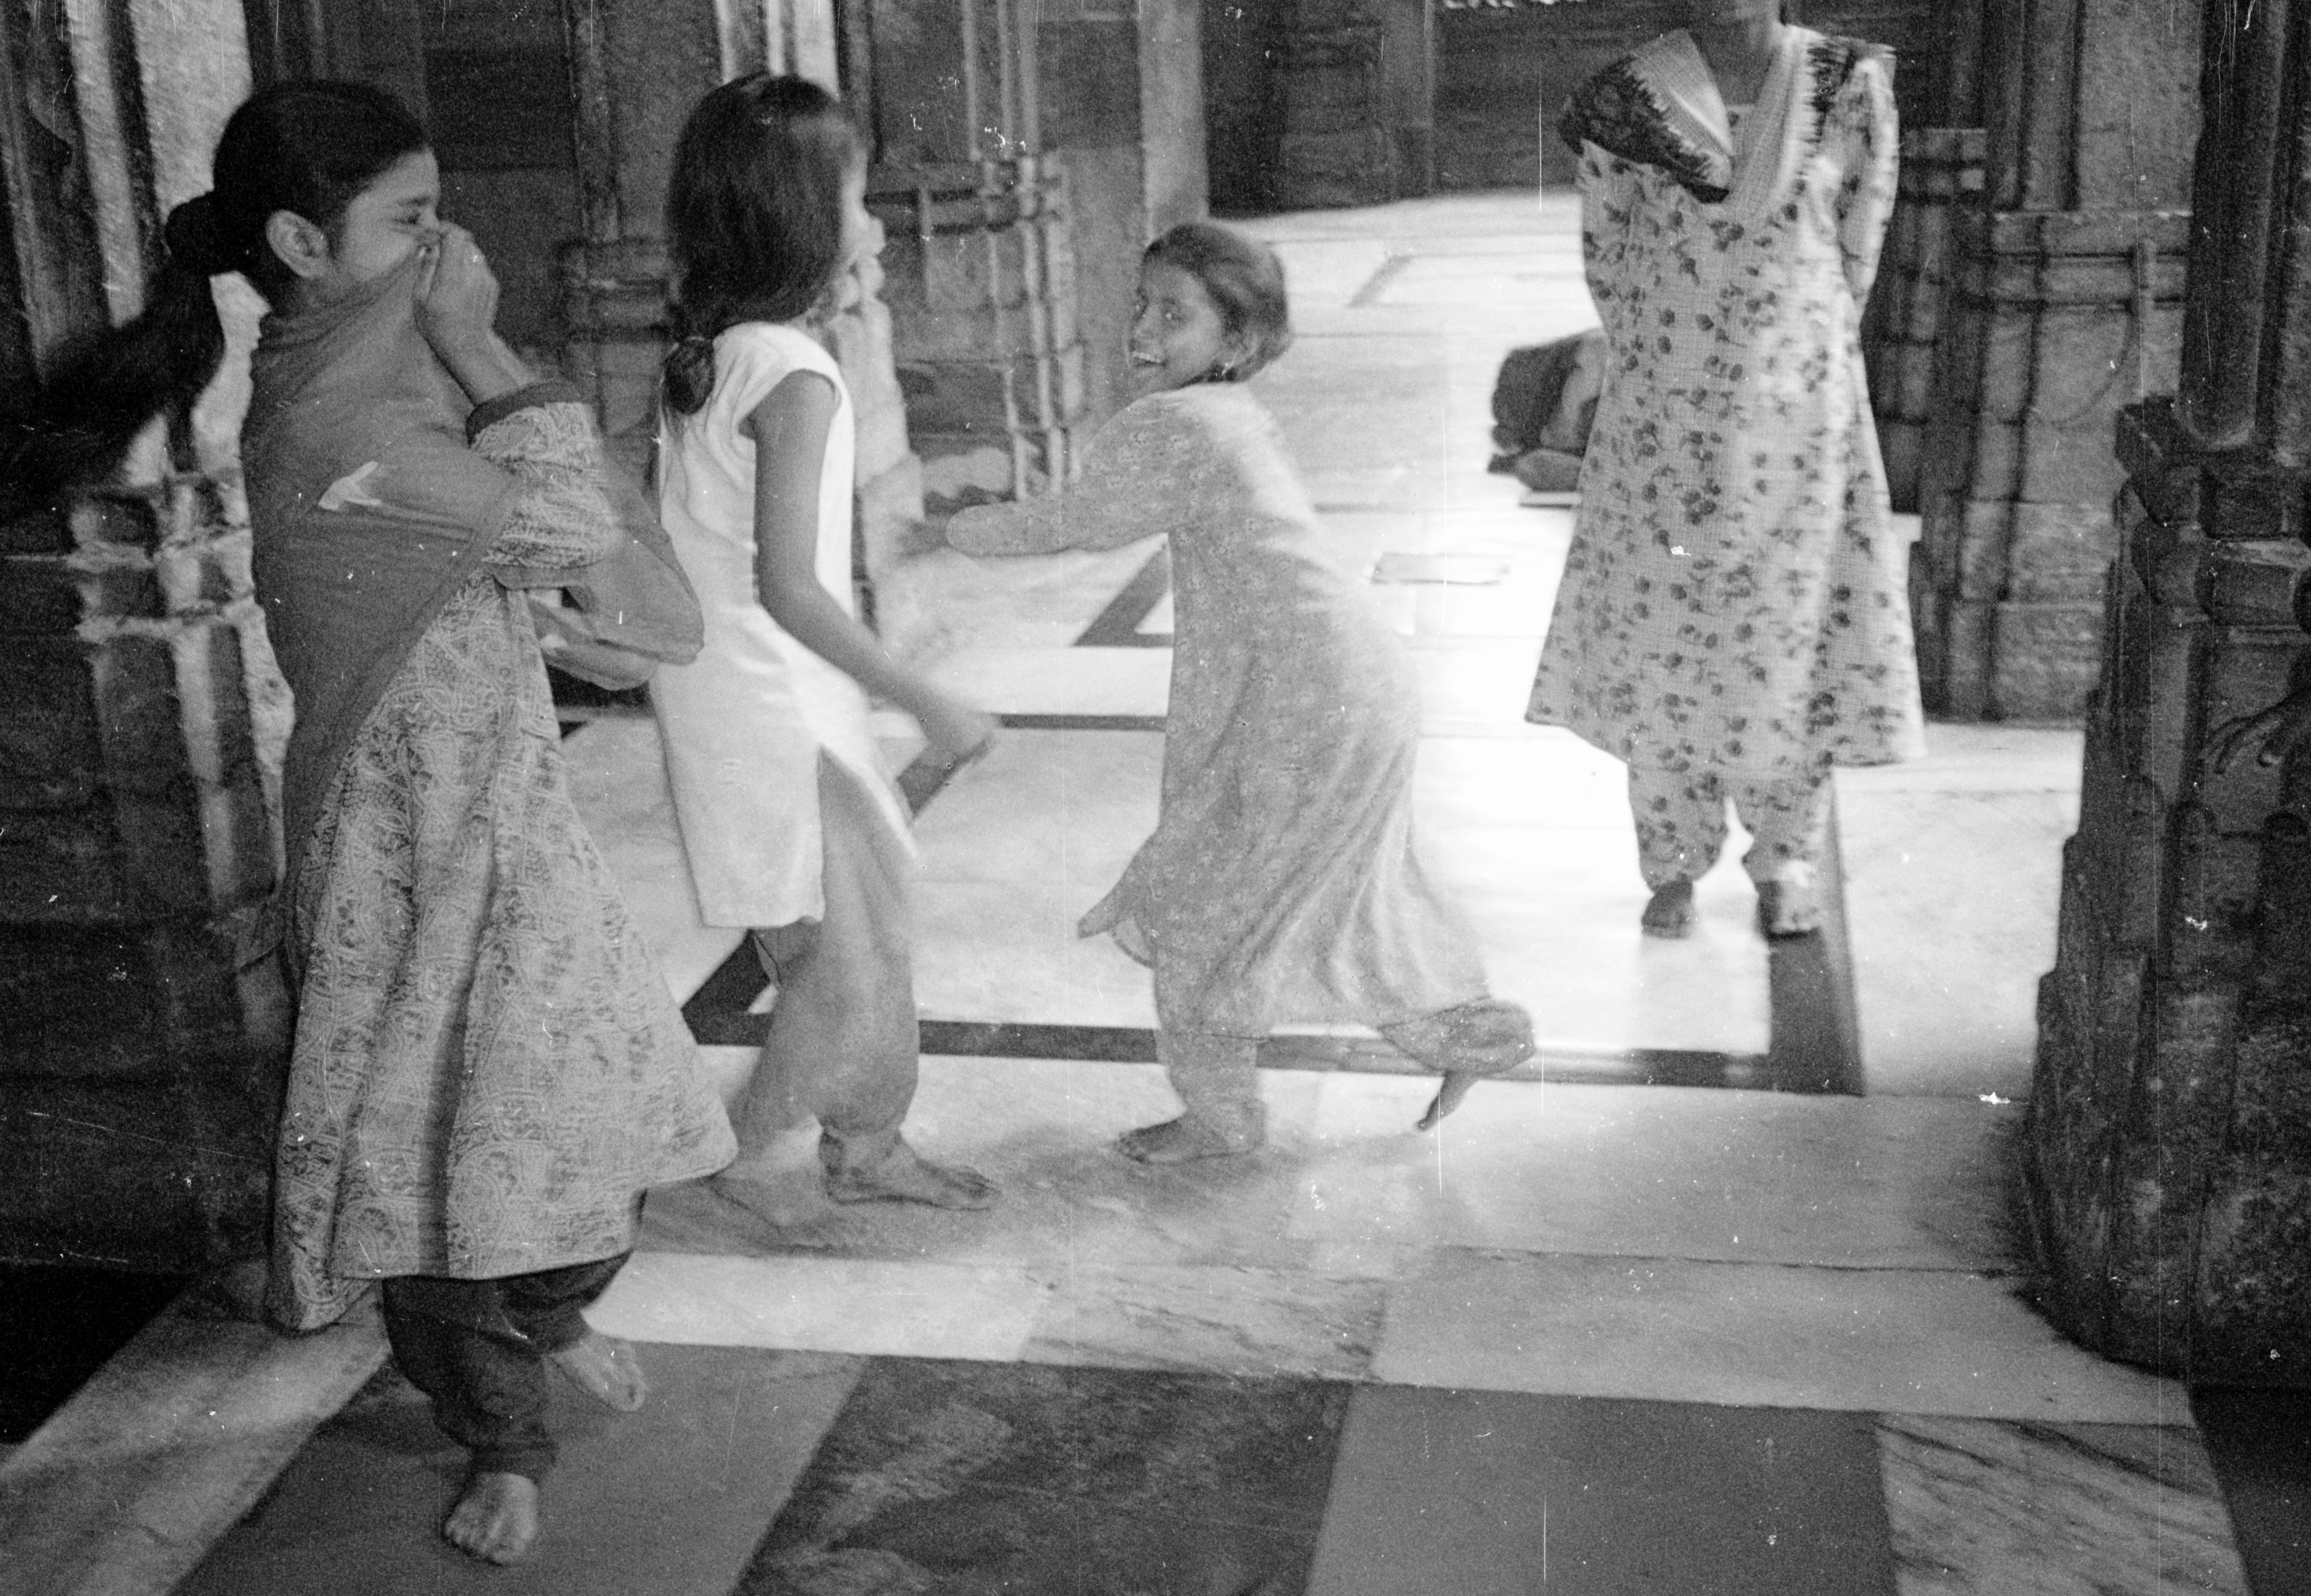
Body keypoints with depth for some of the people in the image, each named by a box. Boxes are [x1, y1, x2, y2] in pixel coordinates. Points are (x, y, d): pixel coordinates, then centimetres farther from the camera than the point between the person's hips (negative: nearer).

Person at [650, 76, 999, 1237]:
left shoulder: (701, 354, 6)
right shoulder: (795, 374, -21)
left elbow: (683, 532, 12)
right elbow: (788, 587, -25)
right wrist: (929, 706, -20)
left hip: (722, 694, 9)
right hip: (776, 714, -9)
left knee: (863, 936, 18)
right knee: (848, 964, 4)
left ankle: (863, 1146, 32)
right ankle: (755, 1157, 20)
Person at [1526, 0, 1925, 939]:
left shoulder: (1847, 88, -3)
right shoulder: (1628, 101, -5)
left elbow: (1859, 242, 6)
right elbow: (1605, 257, 4)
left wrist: (1805, 355, 10)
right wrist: (1652, 369, 6)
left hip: (1799, 412, 0)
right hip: (1664, 413, 0)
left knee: (1788, 628, 6)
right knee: (1661, 632, 5)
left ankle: (1786, 862, 24)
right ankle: (1673, 866, 21)